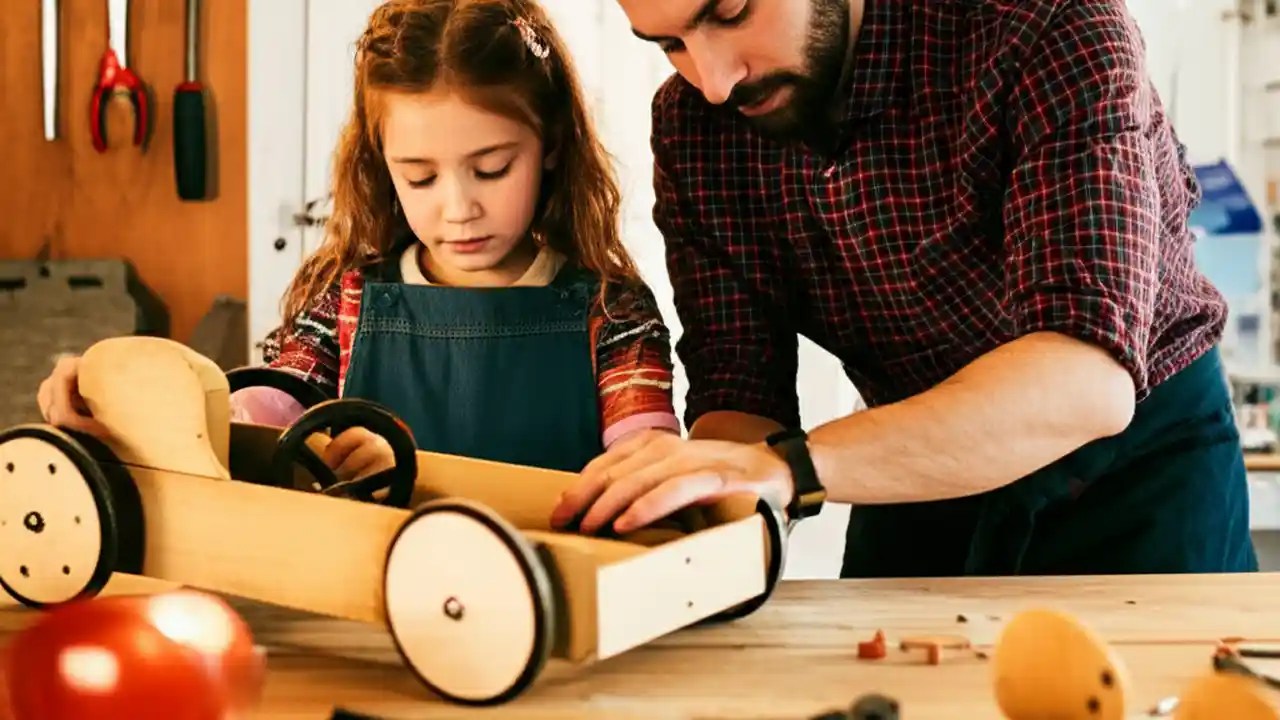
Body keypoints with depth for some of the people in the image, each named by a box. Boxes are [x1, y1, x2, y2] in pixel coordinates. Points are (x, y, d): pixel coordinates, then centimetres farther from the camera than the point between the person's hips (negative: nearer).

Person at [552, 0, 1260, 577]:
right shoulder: (690, 124, -12)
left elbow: (1090, 376, -40)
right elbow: (740, 390, -12)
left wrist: (790, 465, -52)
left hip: (1137, 459, -3)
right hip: (916, 472, 4)